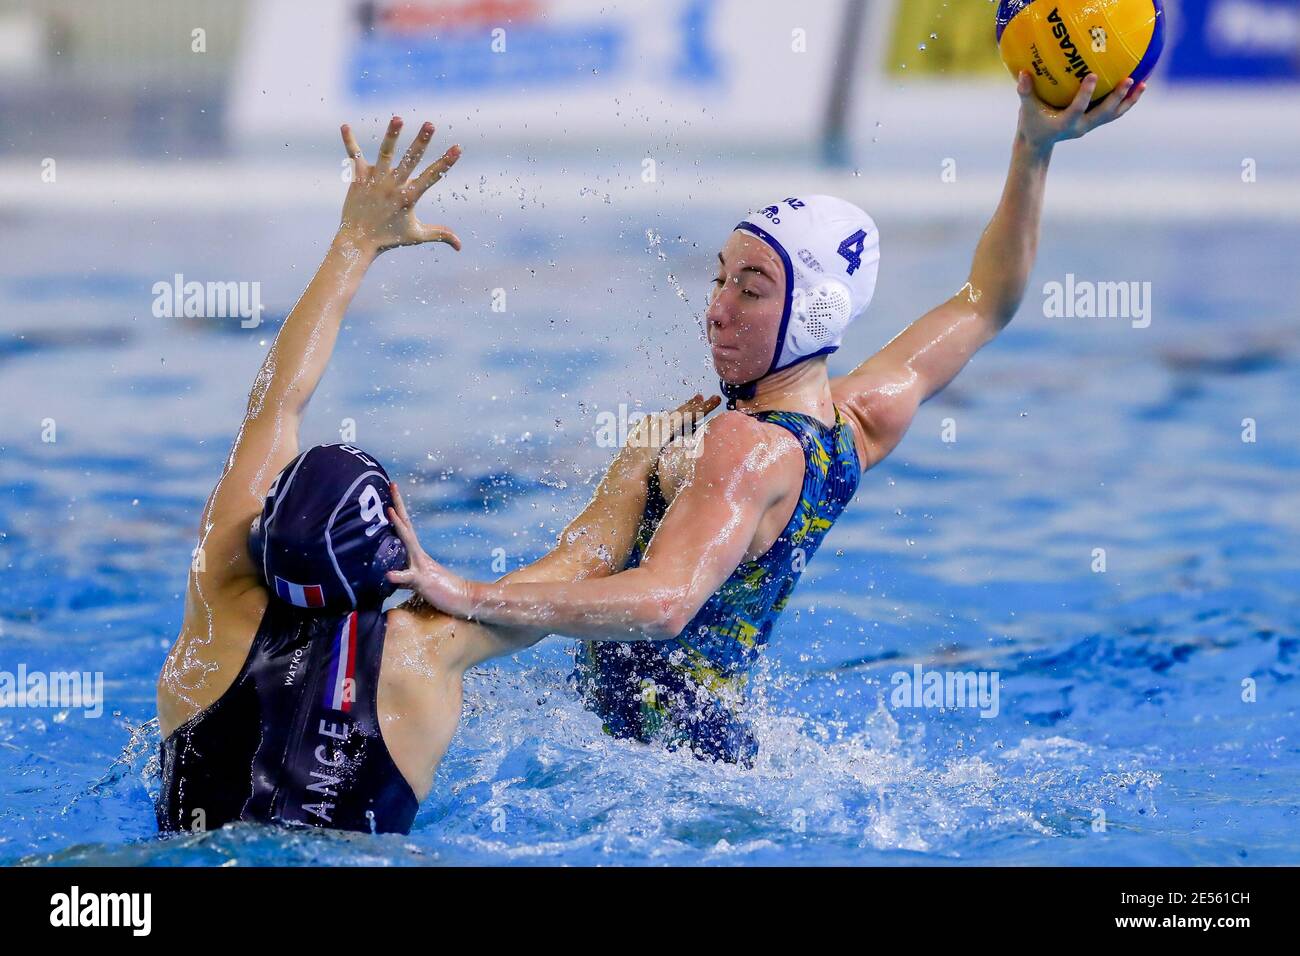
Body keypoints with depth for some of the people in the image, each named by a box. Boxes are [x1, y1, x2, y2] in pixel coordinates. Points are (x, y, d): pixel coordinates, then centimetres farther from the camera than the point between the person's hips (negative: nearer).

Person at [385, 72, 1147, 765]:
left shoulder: (748, 448, -22)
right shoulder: (861, 424, 4)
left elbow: (663, 602, -37)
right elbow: (986, 304, 19)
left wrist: (468, 595, -41)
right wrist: (1034, 152, 17)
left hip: (660, 747, -9)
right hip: (722, 737, 9)